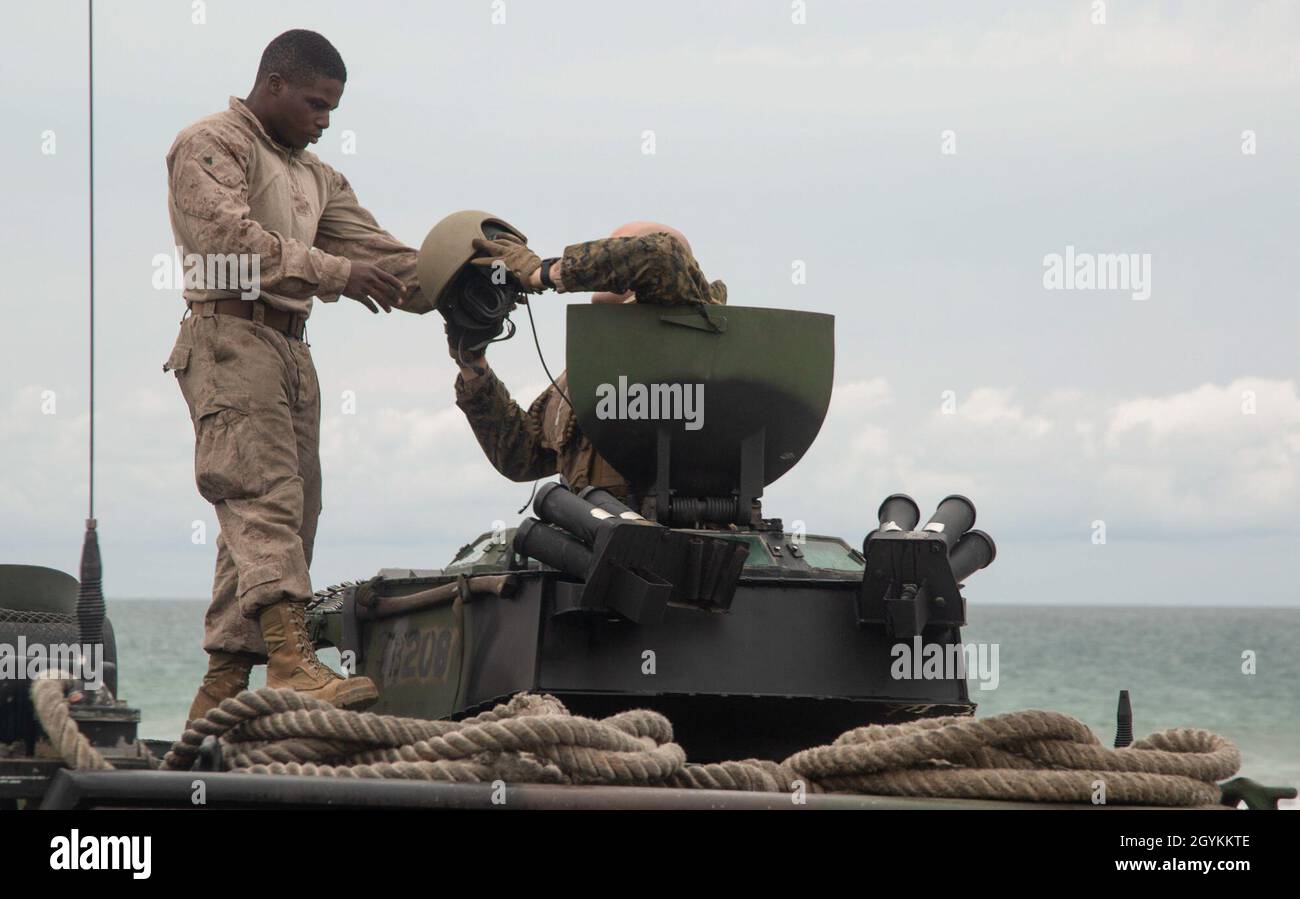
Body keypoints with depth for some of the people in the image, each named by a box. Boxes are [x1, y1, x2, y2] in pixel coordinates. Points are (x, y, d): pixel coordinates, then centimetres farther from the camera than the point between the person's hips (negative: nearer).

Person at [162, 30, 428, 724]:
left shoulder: (315, 177, 28)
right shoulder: (210, 145, 1)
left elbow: (378, 253, 20)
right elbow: (229, 237, -16)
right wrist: (336, 273, -22)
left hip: (290, 350, 9)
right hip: (230, 335, -9)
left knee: (292, 512, 2)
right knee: (265, 496, -22)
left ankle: (221, 688, 2)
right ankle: (290, 656, -36)